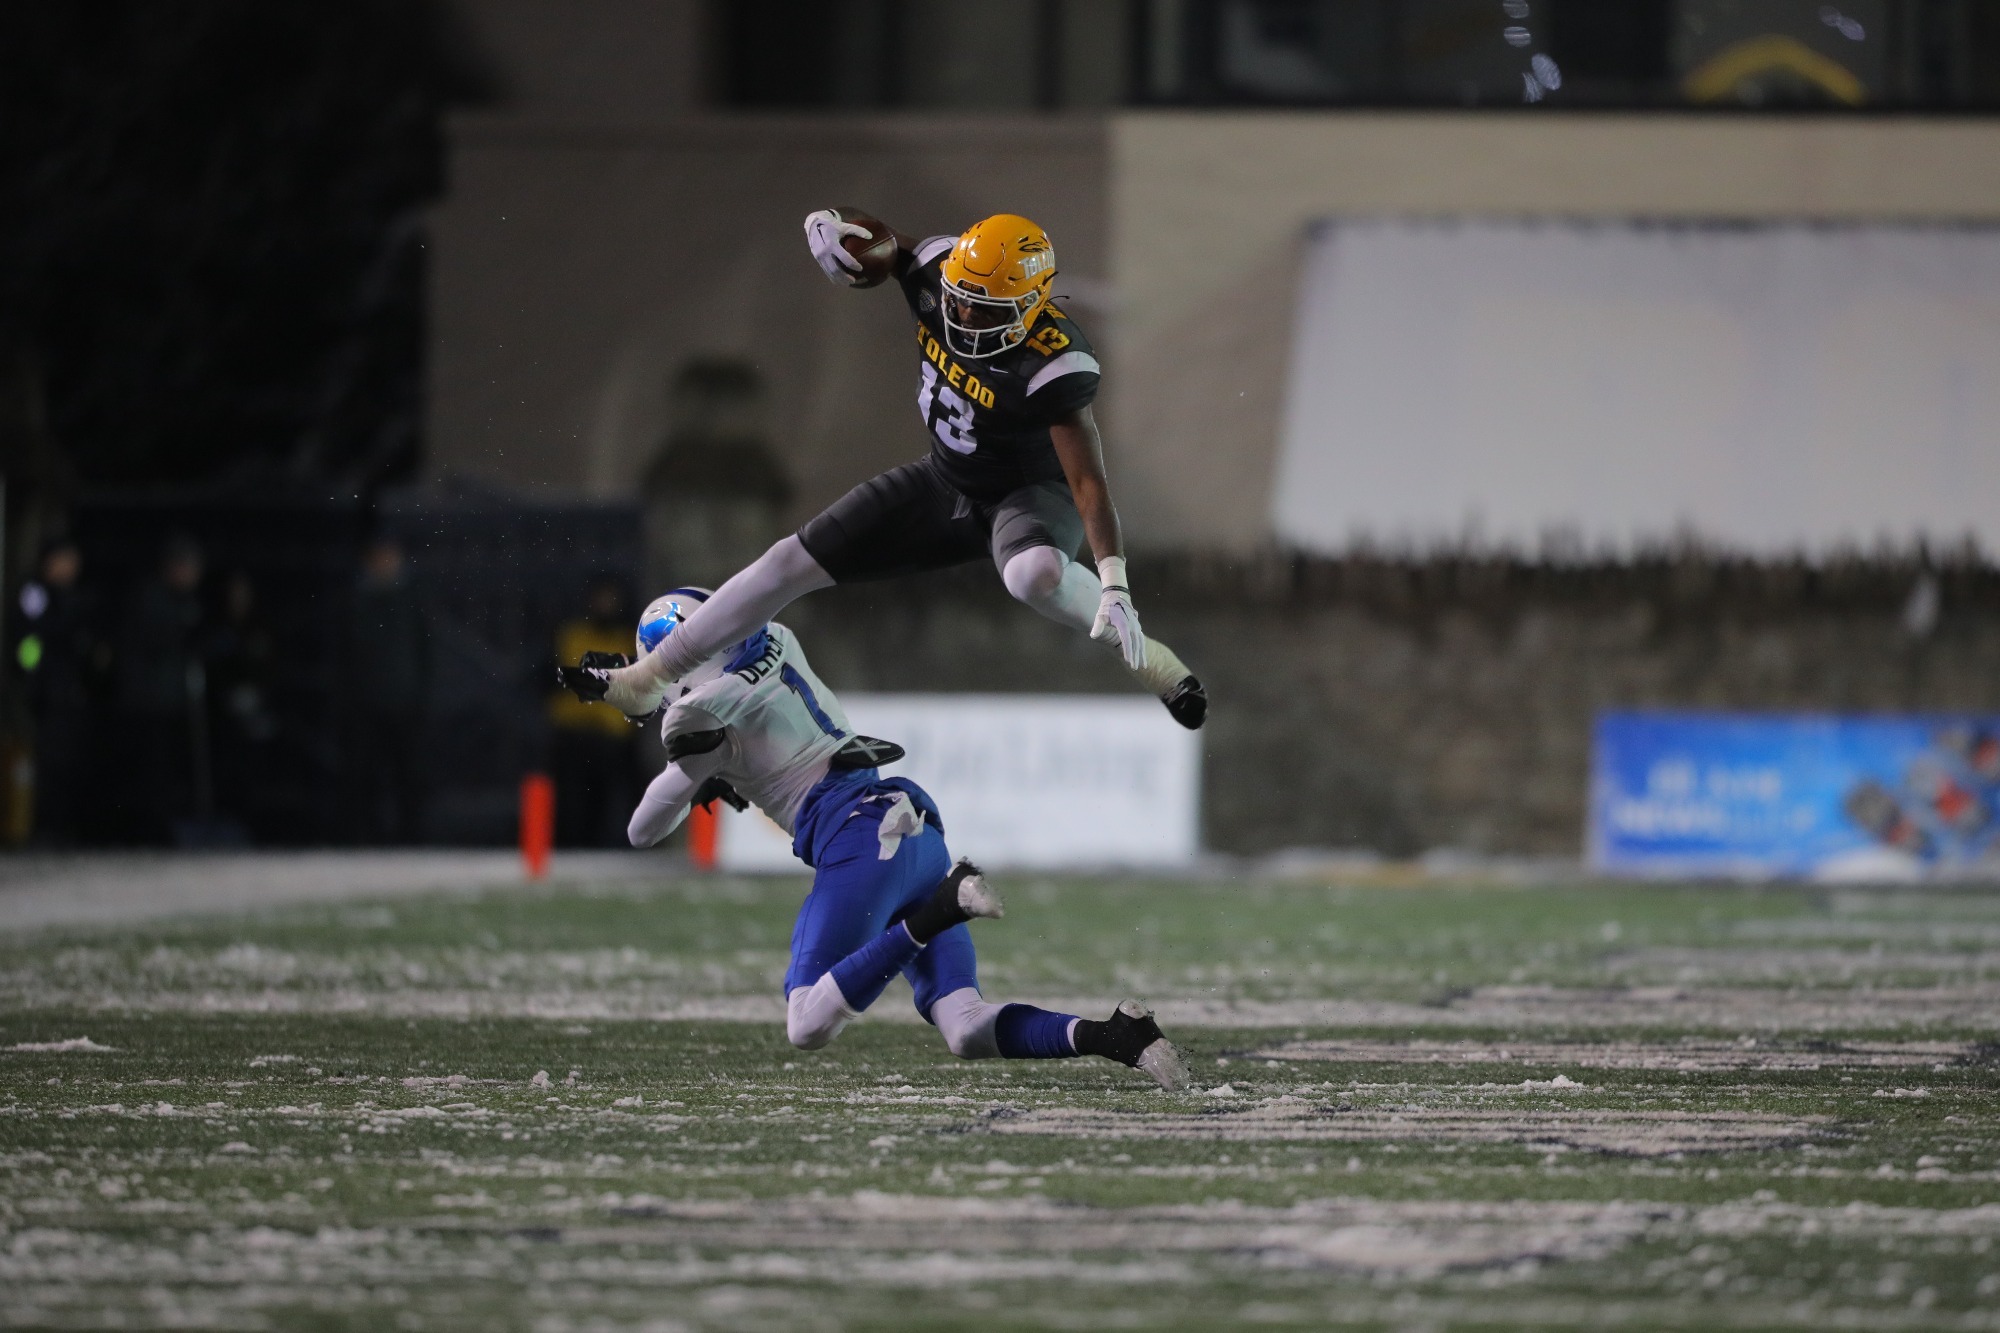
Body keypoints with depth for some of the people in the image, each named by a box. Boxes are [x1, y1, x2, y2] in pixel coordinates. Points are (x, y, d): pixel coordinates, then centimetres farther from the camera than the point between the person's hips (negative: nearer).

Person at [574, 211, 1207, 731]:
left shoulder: (1052, 366, -36)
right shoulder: (934, 269, -20)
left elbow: (1090, 483, -37)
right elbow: (867, 233, -4)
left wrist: (1115, 586, -46)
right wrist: (827, 228, -29)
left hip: (1032, 495, -6)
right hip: (946, 483, 6)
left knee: (1035, 575, -43)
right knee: (794, 562, 5)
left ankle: (1148, 660, -19)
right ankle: (650, 678, 19)